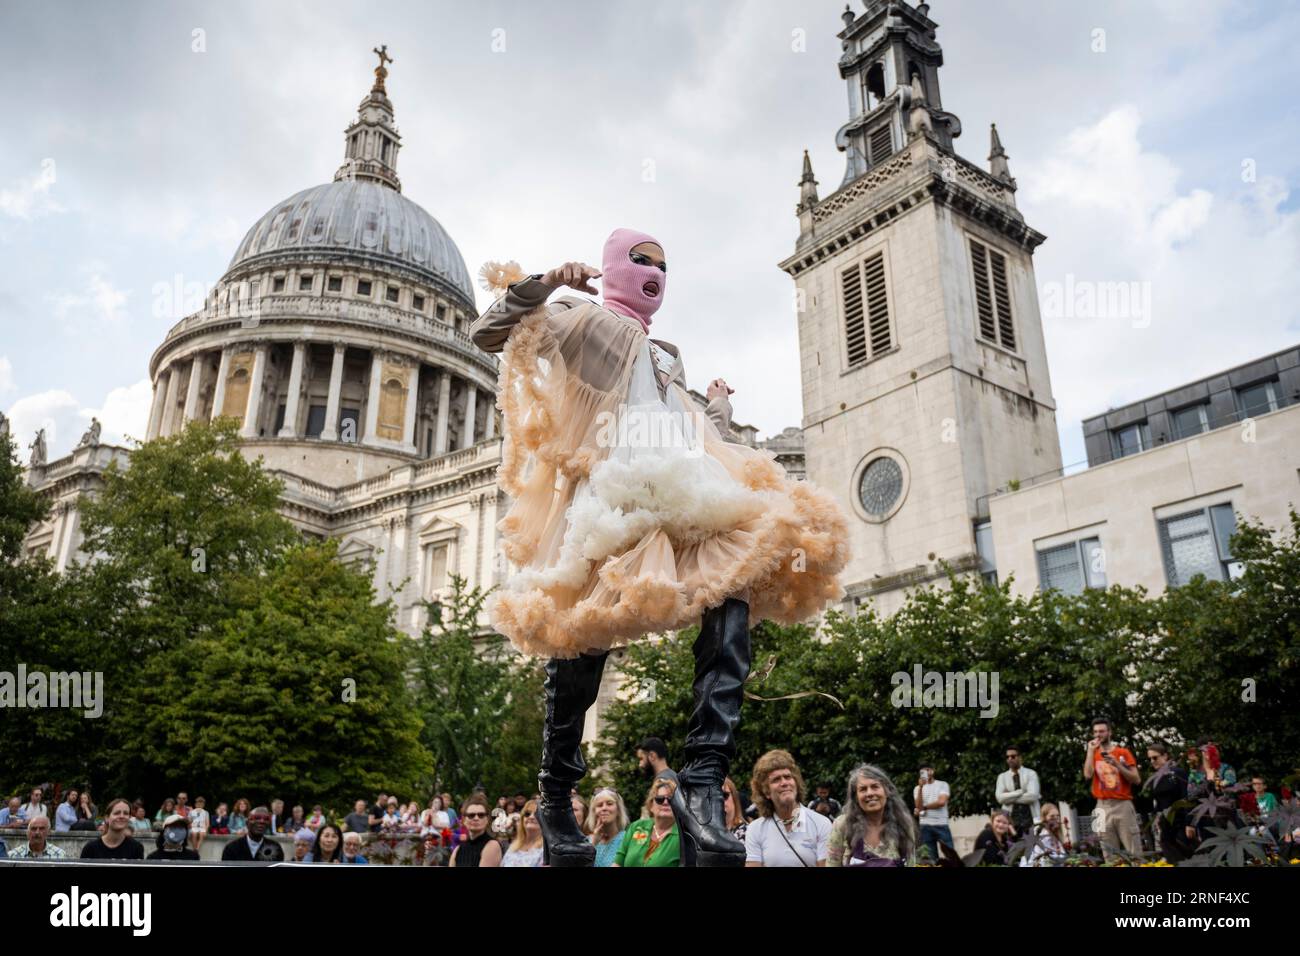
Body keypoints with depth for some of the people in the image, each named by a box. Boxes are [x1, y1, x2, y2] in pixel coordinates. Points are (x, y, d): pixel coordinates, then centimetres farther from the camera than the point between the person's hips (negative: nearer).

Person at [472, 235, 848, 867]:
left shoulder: (666, 357, 39)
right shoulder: (581, 319, 21)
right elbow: (487, 335, 7)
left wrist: (719, 410, 40)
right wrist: (543, 285, -3)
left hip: (683, 486, 5)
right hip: (612, 486, -5)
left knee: (734, 602, -22)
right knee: (586, 633, -11)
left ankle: (702, 781, -29)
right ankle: (556, 797, 7)